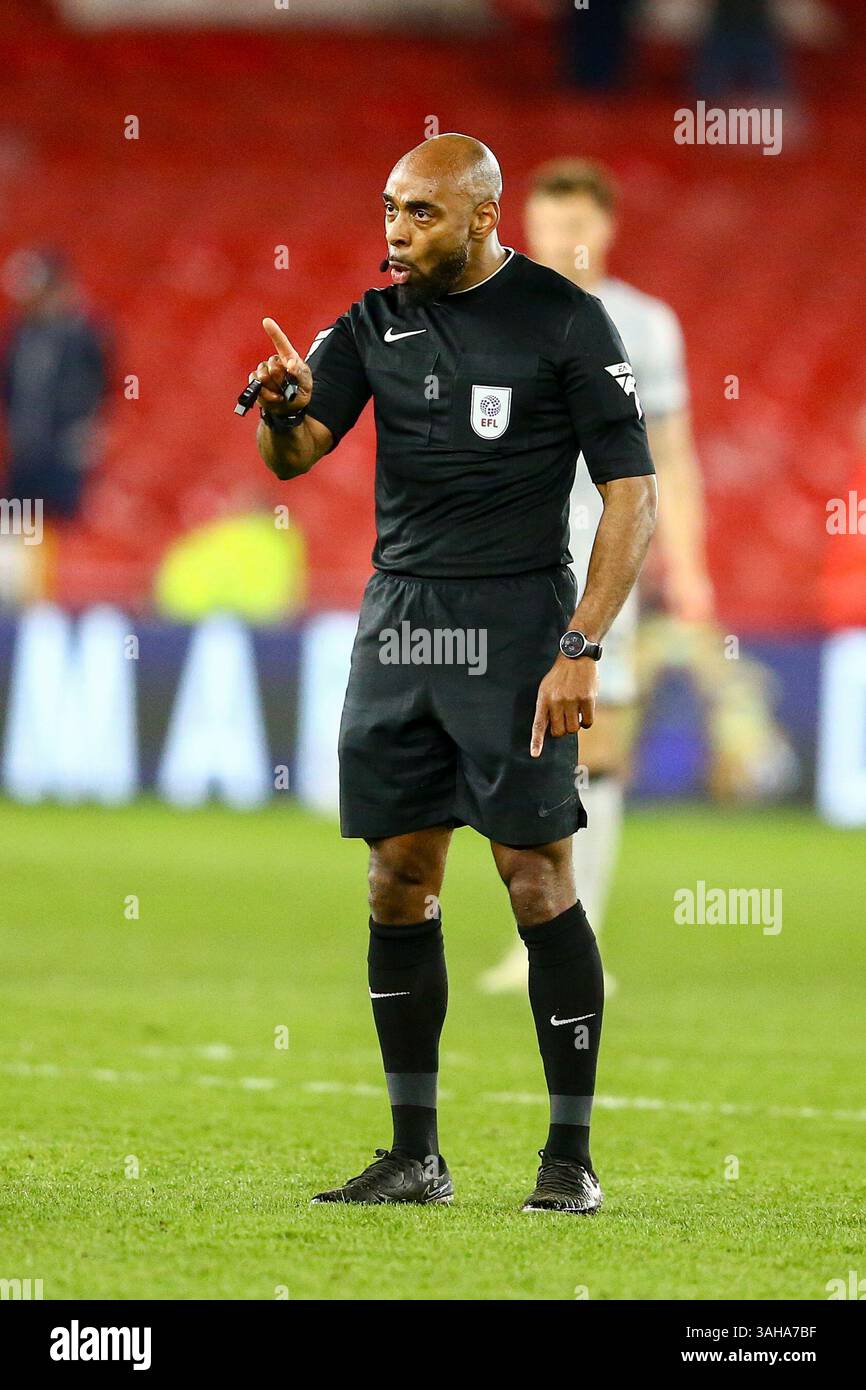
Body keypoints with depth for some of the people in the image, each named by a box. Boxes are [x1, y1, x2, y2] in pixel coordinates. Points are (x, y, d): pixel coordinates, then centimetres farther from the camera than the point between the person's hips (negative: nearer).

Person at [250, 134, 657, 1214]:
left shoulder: (562, 321, -5)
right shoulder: (377, 323, 9)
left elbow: (632, 492, -7)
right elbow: (294, 457, 2)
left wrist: (580, 649, -15)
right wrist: (284, 406, -23)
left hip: (513, 618, -5)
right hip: (396, 620, 5)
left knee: (536, 879, -7)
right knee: (399, 880, 5)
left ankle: (571, 1156, 0)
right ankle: (415, 1156, 13)